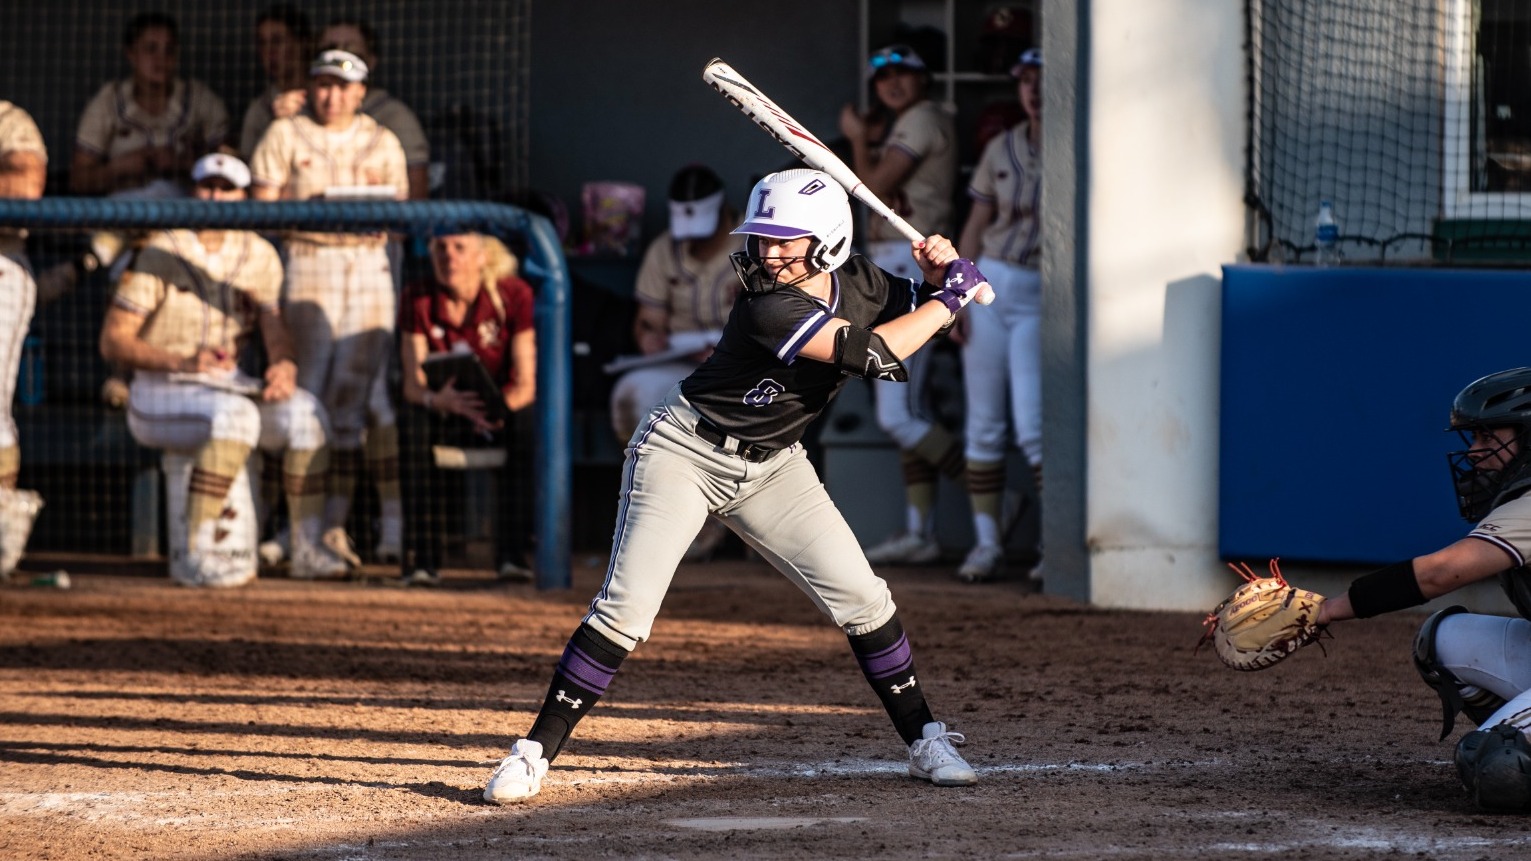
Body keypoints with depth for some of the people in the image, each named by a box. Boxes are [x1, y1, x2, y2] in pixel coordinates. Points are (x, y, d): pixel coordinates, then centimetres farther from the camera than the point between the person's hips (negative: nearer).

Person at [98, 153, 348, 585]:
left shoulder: (258, 255, 7)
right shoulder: (161, 254, -9)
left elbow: (274, 324, -2)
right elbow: (112, 340, -13)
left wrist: (283, 366, -27)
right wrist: (183, 362, -28)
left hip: (228, 385, 5)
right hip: (159, 392, -5)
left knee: (304, 410, -19)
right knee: (235, 412, -34)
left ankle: (307, 549, -14)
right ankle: (200, 552, -34)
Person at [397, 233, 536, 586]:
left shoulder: (514, 295, -8)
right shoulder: (418, 300, -4)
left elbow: (525, 385, -12)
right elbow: (412, 385, -12)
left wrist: (497, 408, -35)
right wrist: (440, 400, -36)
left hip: (501, 414, -1)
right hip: (443, 413, 1)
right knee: (414, 424, -34)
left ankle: (514, 555, -30)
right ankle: (421, 560, -36)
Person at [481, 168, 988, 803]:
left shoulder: (859, 282, -6)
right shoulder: (768, 308, -28)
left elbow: (920, 311, 13)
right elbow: (870, 353, -34)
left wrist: (936, 270, -9)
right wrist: (949, 297, -23)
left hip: (772, 466, 6)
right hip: (684, 453, -6)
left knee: (859, 596, -4)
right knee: (625, 607, -15)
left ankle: (925, 741, 10)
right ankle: (534, 753, -8)